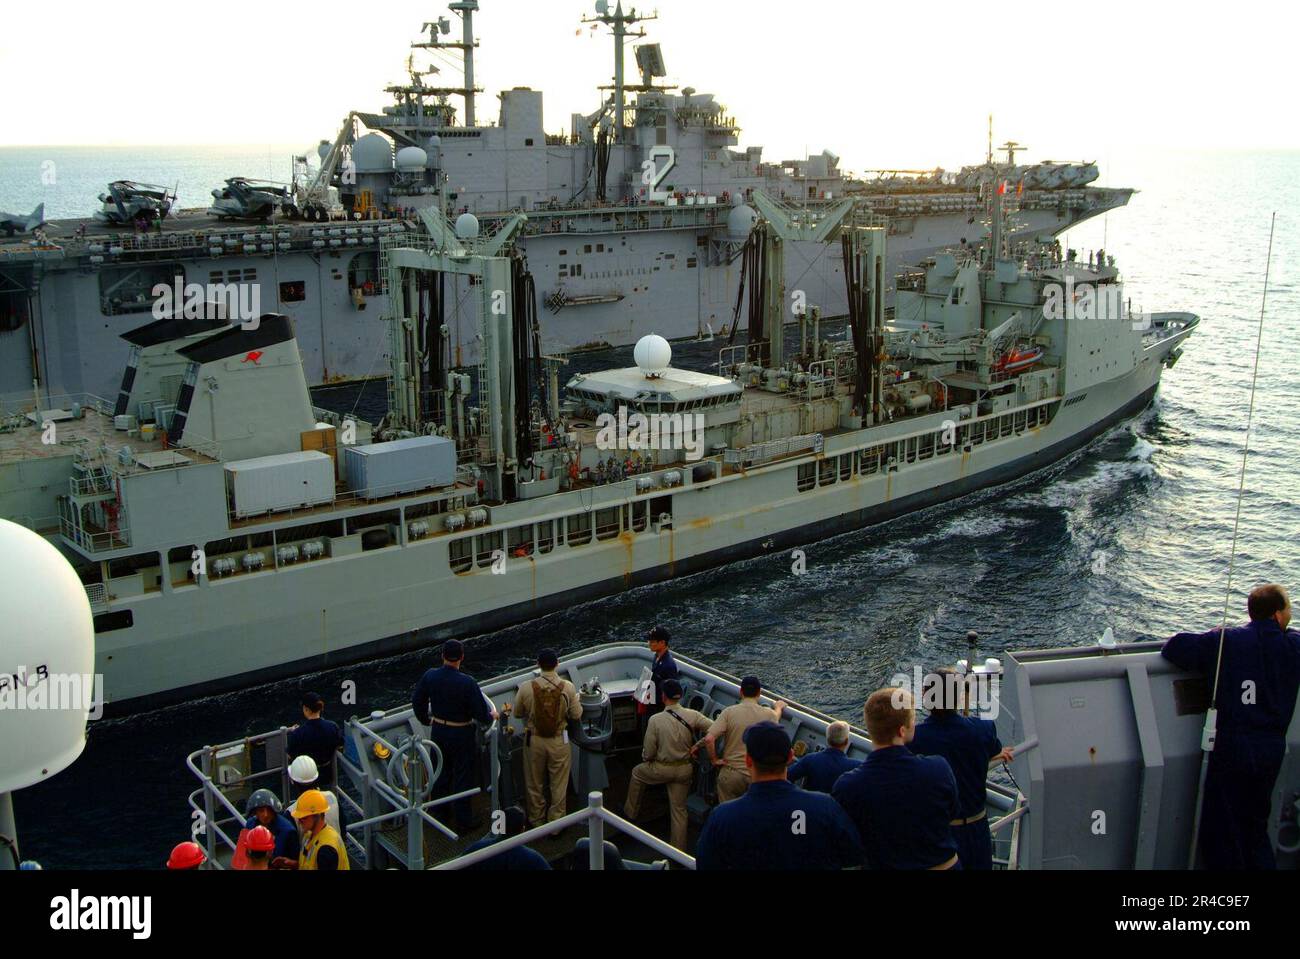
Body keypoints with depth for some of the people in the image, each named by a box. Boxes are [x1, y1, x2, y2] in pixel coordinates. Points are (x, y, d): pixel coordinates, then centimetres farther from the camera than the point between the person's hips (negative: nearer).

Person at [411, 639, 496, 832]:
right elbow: (481, 712, -18)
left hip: (437, 731, 5)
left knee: (440, 773, 22)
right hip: (462, 735, -5)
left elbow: (417, 700, 4)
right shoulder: (467, 683, -25)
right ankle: (463, 821, 18)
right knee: (462, 778, 9)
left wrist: (425, 720, 22)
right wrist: (491, 716, 5)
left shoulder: (430, 677, -11)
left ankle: (439, 812, 38)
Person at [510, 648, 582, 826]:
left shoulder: (526, 687, -16)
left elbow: (517, 713, -2)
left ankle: (537, 821, 33)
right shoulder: (567, 687, -16)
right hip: (559, 741, -1)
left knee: (534, 784, 19)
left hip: (534, 740, 1)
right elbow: (576, 714, -8)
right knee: (559, 785, 15)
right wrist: (577, 700, 12)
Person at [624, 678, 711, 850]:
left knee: (637, 773, 29)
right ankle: (679, 850, 22)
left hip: (662, 769, -2)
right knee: (679, 809, 16)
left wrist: (646, 758, 12)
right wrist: (697, 746, -3)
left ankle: (631, 811, 42)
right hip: (685, 770, 2)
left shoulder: (656, 719, -19)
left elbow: (648, 752, -12)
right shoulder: (693, 716, -13)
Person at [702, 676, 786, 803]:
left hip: (731, 773, -1)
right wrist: (778, 707, 43)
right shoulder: (768, 714, -4)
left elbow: (709, 739, -19)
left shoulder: (729, 712, -10)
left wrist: (714, 760, -3)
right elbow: (775, 718, 22)